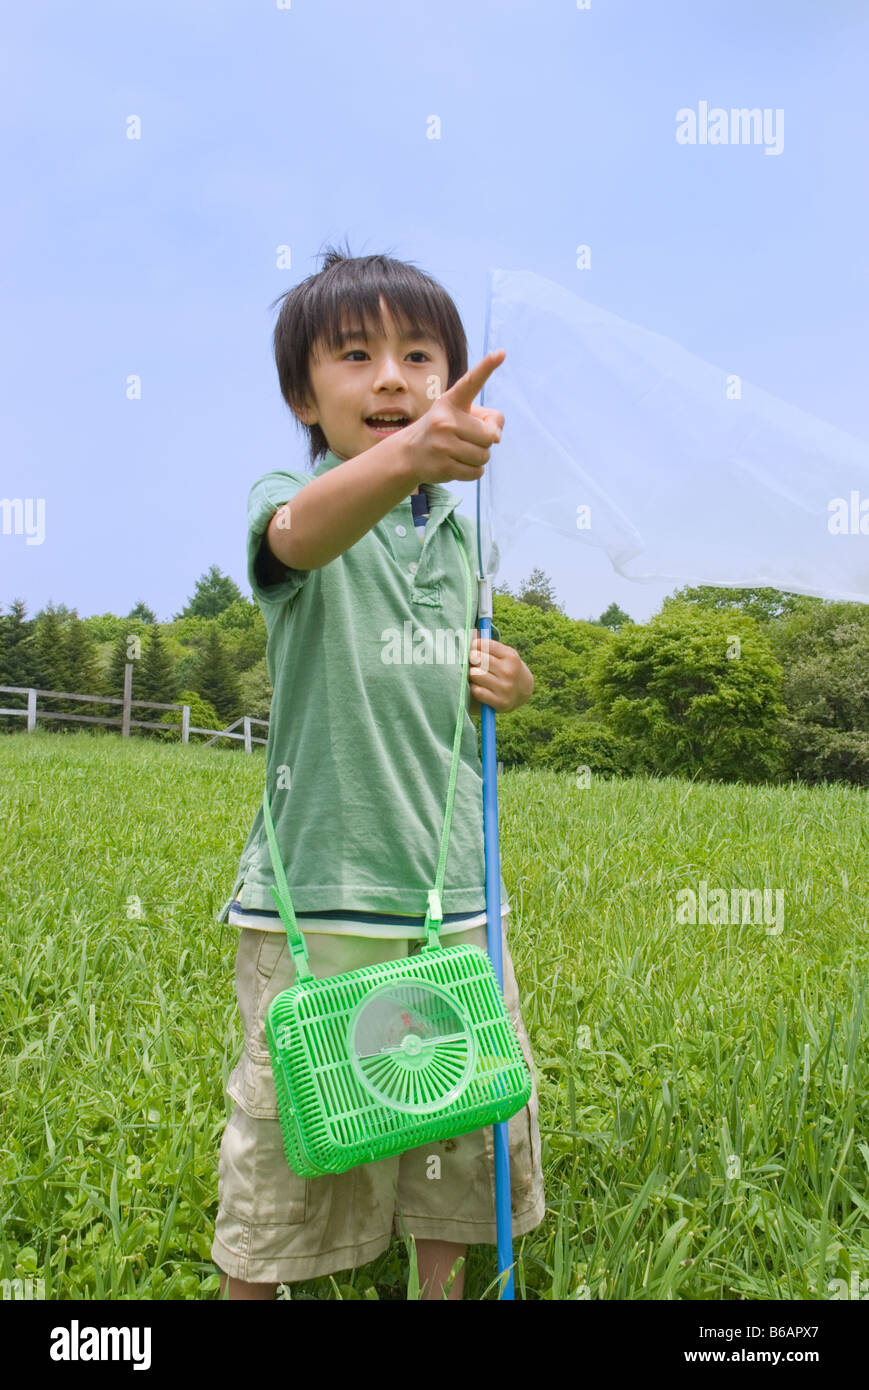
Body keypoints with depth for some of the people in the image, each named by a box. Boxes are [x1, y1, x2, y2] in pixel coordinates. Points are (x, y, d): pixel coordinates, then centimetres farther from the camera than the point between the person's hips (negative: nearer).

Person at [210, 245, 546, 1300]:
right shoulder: (290, 498, -7)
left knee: (468, 1120, 17)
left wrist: (503, 688, 1)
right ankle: (248, 1285, 33)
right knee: (287, 1134, 6)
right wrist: (403, 460, -54)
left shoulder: (462, 534, 10)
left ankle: (442, 1285, 40)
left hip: (453, 886, 6)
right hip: (318, 890, -5)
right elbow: (301, 533, -34)